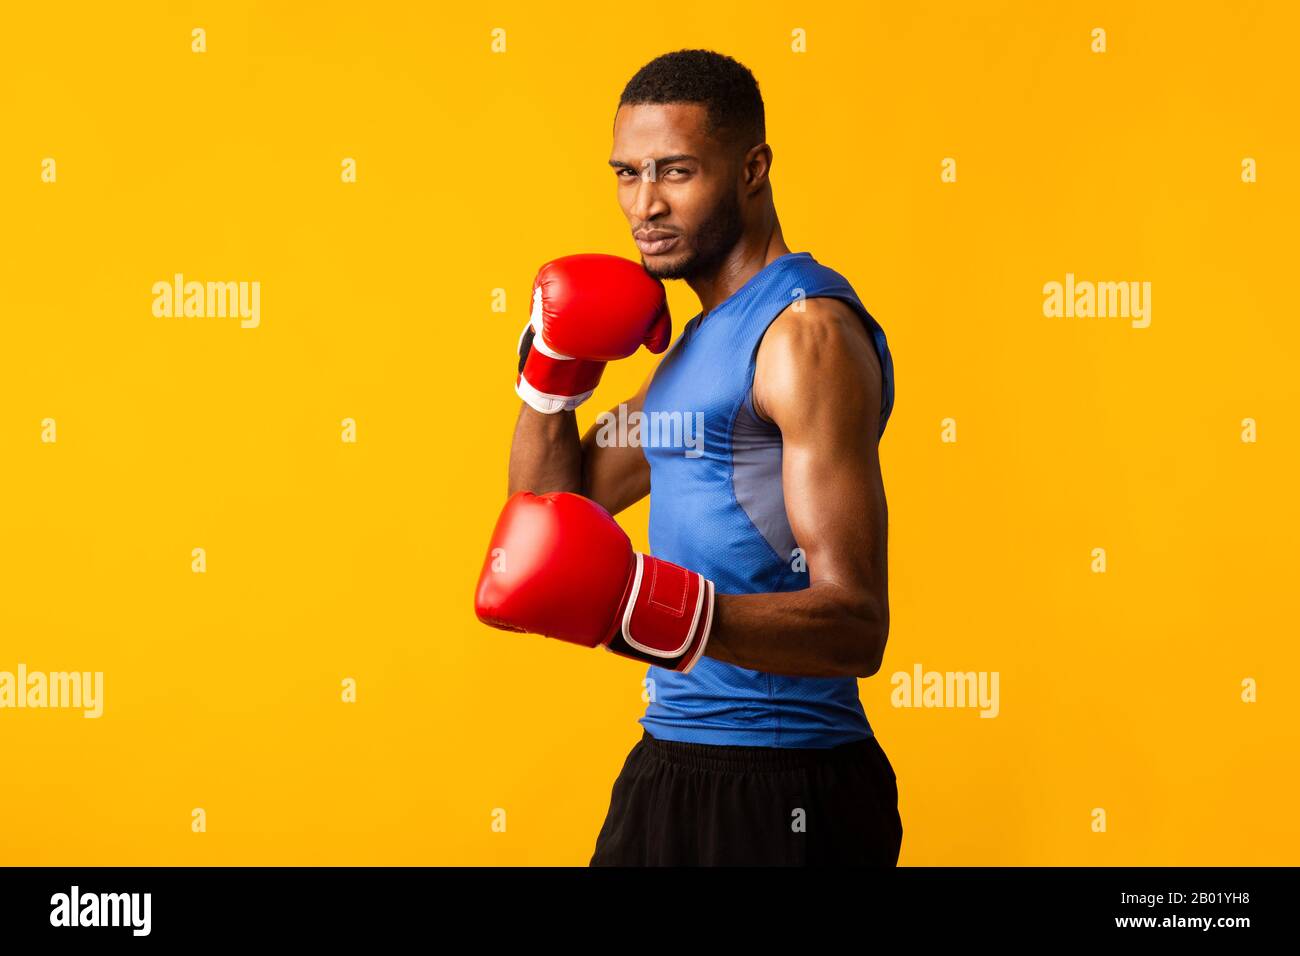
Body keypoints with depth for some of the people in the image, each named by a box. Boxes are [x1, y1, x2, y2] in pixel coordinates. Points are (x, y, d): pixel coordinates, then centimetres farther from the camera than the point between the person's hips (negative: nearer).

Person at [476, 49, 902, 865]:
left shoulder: (807, 331, -15)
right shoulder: (702, 340, 13)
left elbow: (856, 624, -23)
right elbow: (554, 511, 20)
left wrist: (651, 609, -36)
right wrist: (553, 369, 4)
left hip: (780, 795, -9)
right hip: (672, 766, 9)